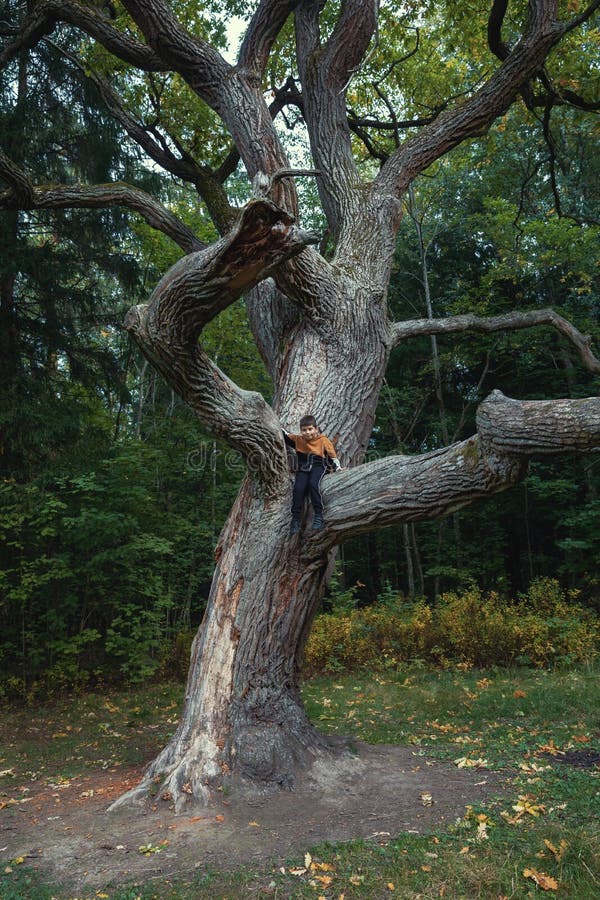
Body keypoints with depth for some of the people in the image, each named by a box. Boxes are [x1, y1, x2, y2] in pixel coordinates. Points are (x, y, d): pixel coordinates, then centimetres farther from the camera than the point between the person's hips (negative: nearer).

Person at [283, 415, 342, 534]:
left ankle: (318, 516, -26)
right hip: (303, 468, 3)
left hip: (318, 467, -3)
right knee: (298, 488, -22)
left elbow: (332, 455, 8)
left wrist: (337, 468, 1)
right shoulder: (298, 440, 11)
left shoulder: (323, 440, 4)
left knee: (313, 484, -32)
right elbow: (284, 435, 17)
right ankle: (295, 519, -13)